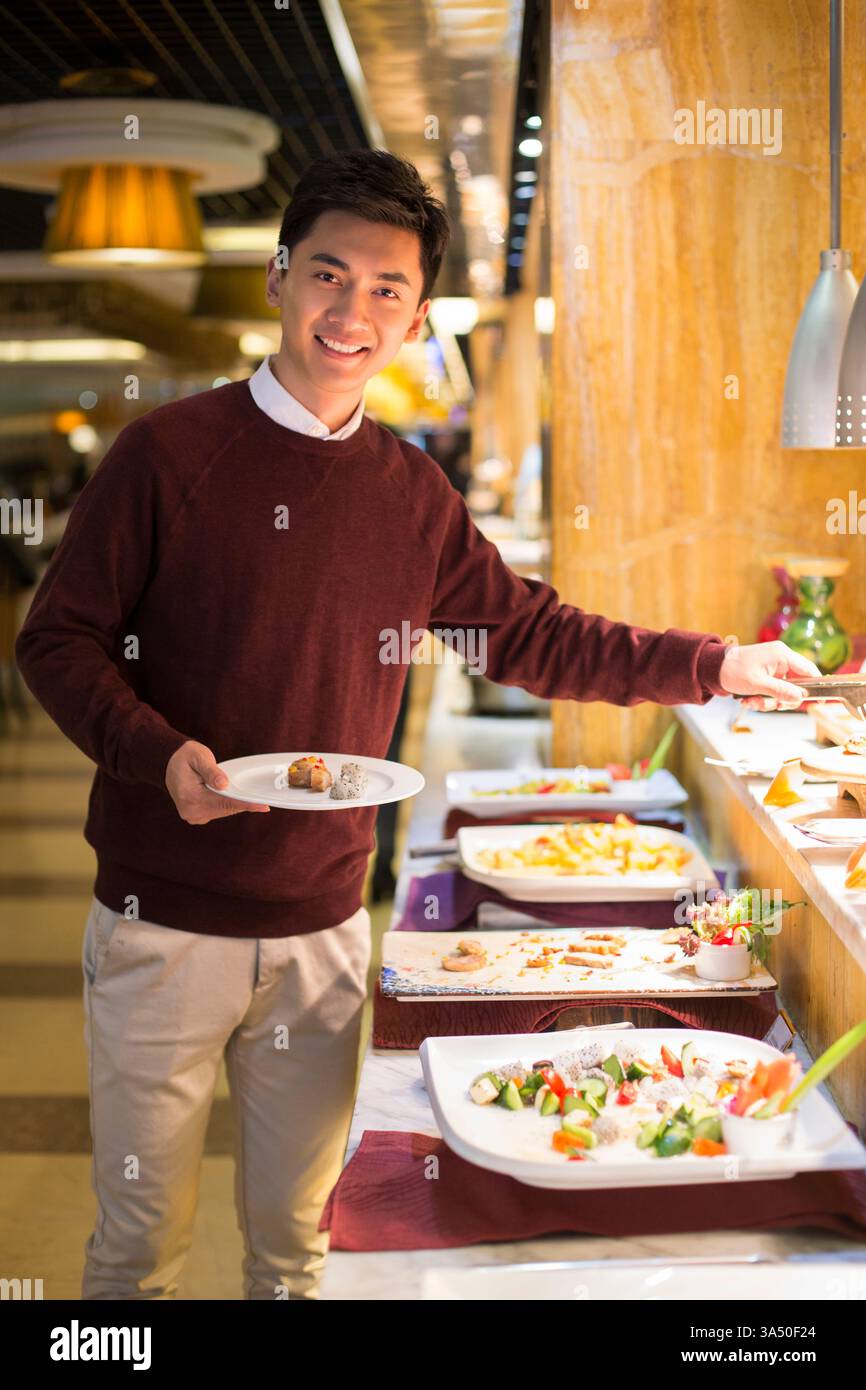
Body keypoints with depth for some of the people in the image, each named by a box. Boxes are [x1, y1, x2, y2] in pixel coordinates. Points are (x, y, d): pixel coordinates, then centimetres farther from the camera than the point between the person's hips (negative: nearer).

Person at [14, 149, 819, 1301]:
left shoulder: (413, 495, 5)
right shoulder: (170, 453, -7)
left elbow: (526, 634, 14)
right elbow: (58, 640, -5)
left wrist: (714, 666, 13)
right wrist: (161, 755, -22)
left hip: (323, 928, 3)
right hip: (164, 922, -3)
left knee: (294, 1231, 17)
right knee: (141, 1231, 9)